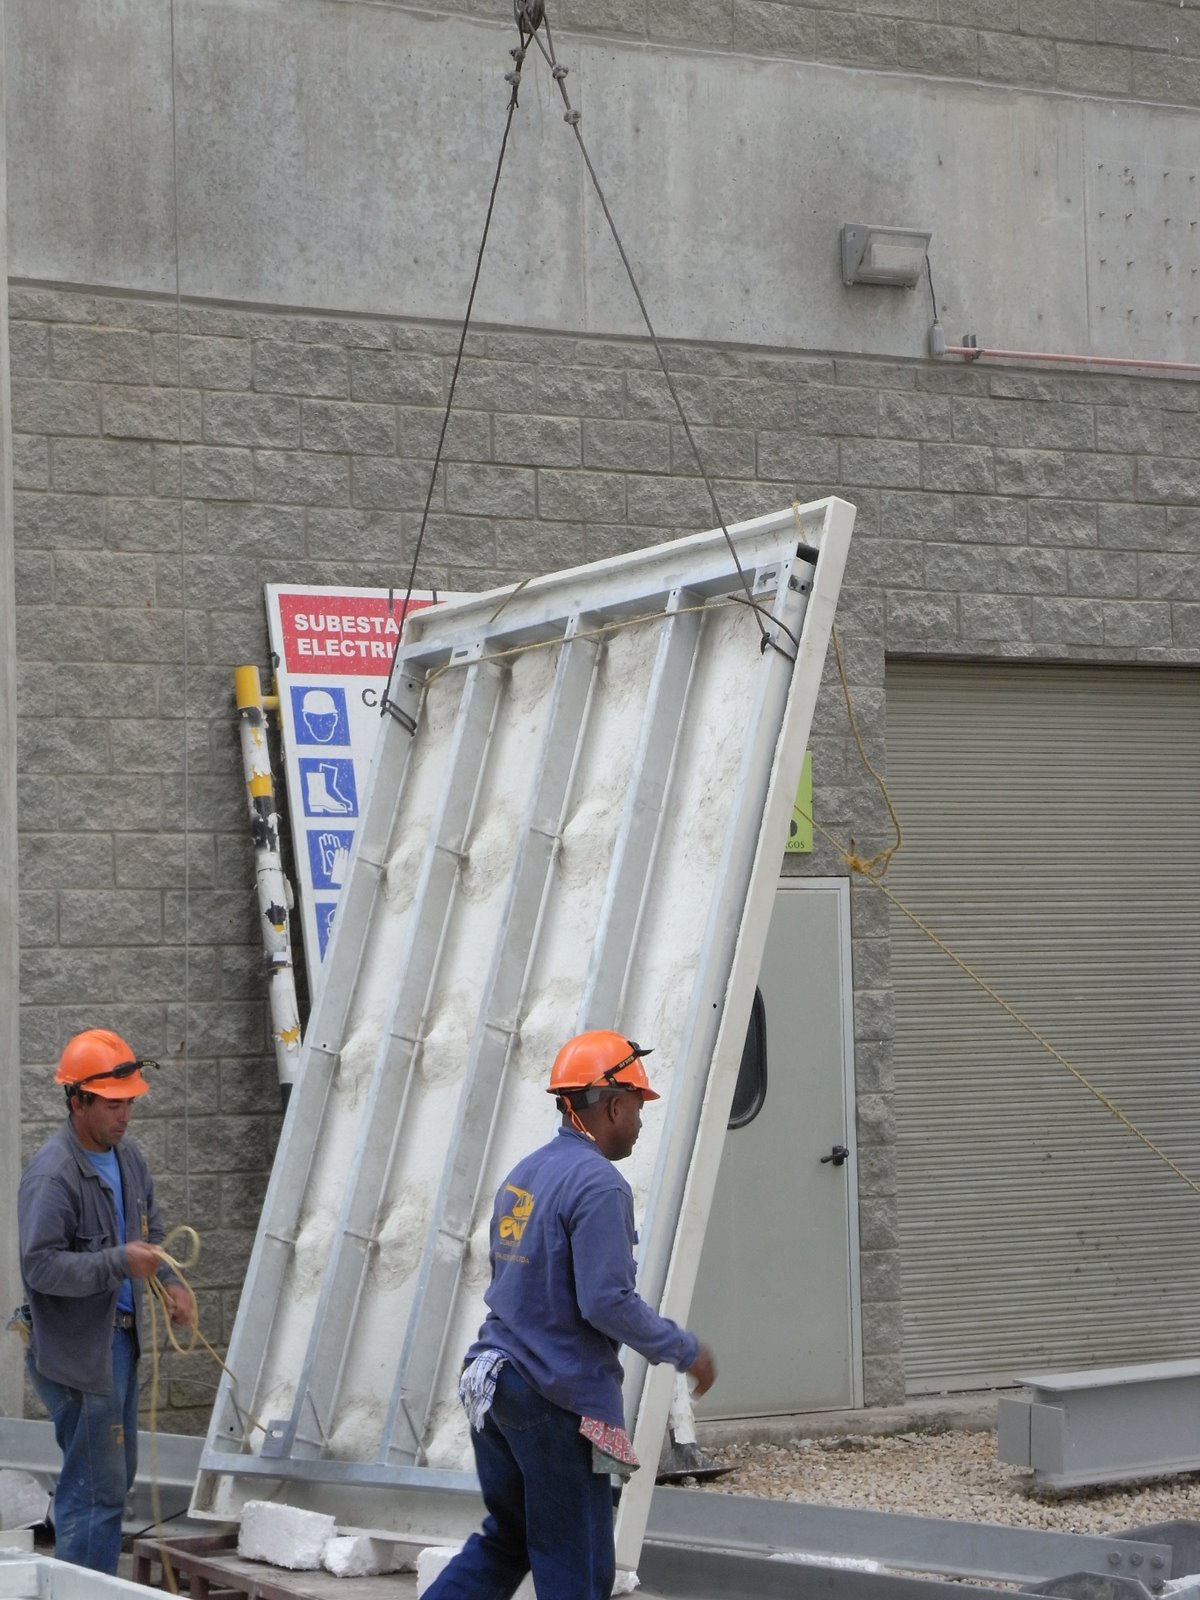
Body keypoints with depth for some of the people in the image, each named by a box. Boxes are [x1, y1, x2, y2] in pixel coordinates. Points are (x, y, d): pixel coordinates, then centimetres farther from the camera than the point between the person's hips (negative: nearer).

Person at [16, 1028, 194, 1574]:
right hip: (74, 1350, -9)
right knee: (97, 1487, -7)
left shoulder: (127, 1156, 8)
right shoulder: (51, 1176, -20)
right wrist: (120, 1262, -32)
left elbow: (150, 1228, 22)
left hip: (120, 1339, 9)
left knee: (117, 1475, 16)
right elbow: (42, 1265, -25)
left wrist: (169, 1281, 5)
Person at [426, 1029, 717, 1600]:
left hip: (494, 1382, 9)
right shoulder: (597, 1184, -15)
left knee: (505, 1539, 20)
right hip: (558, 1399, -9)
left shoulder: (523, 1174, 13)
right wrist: (686, 1350, -8)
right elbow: (607, 1301, -20)